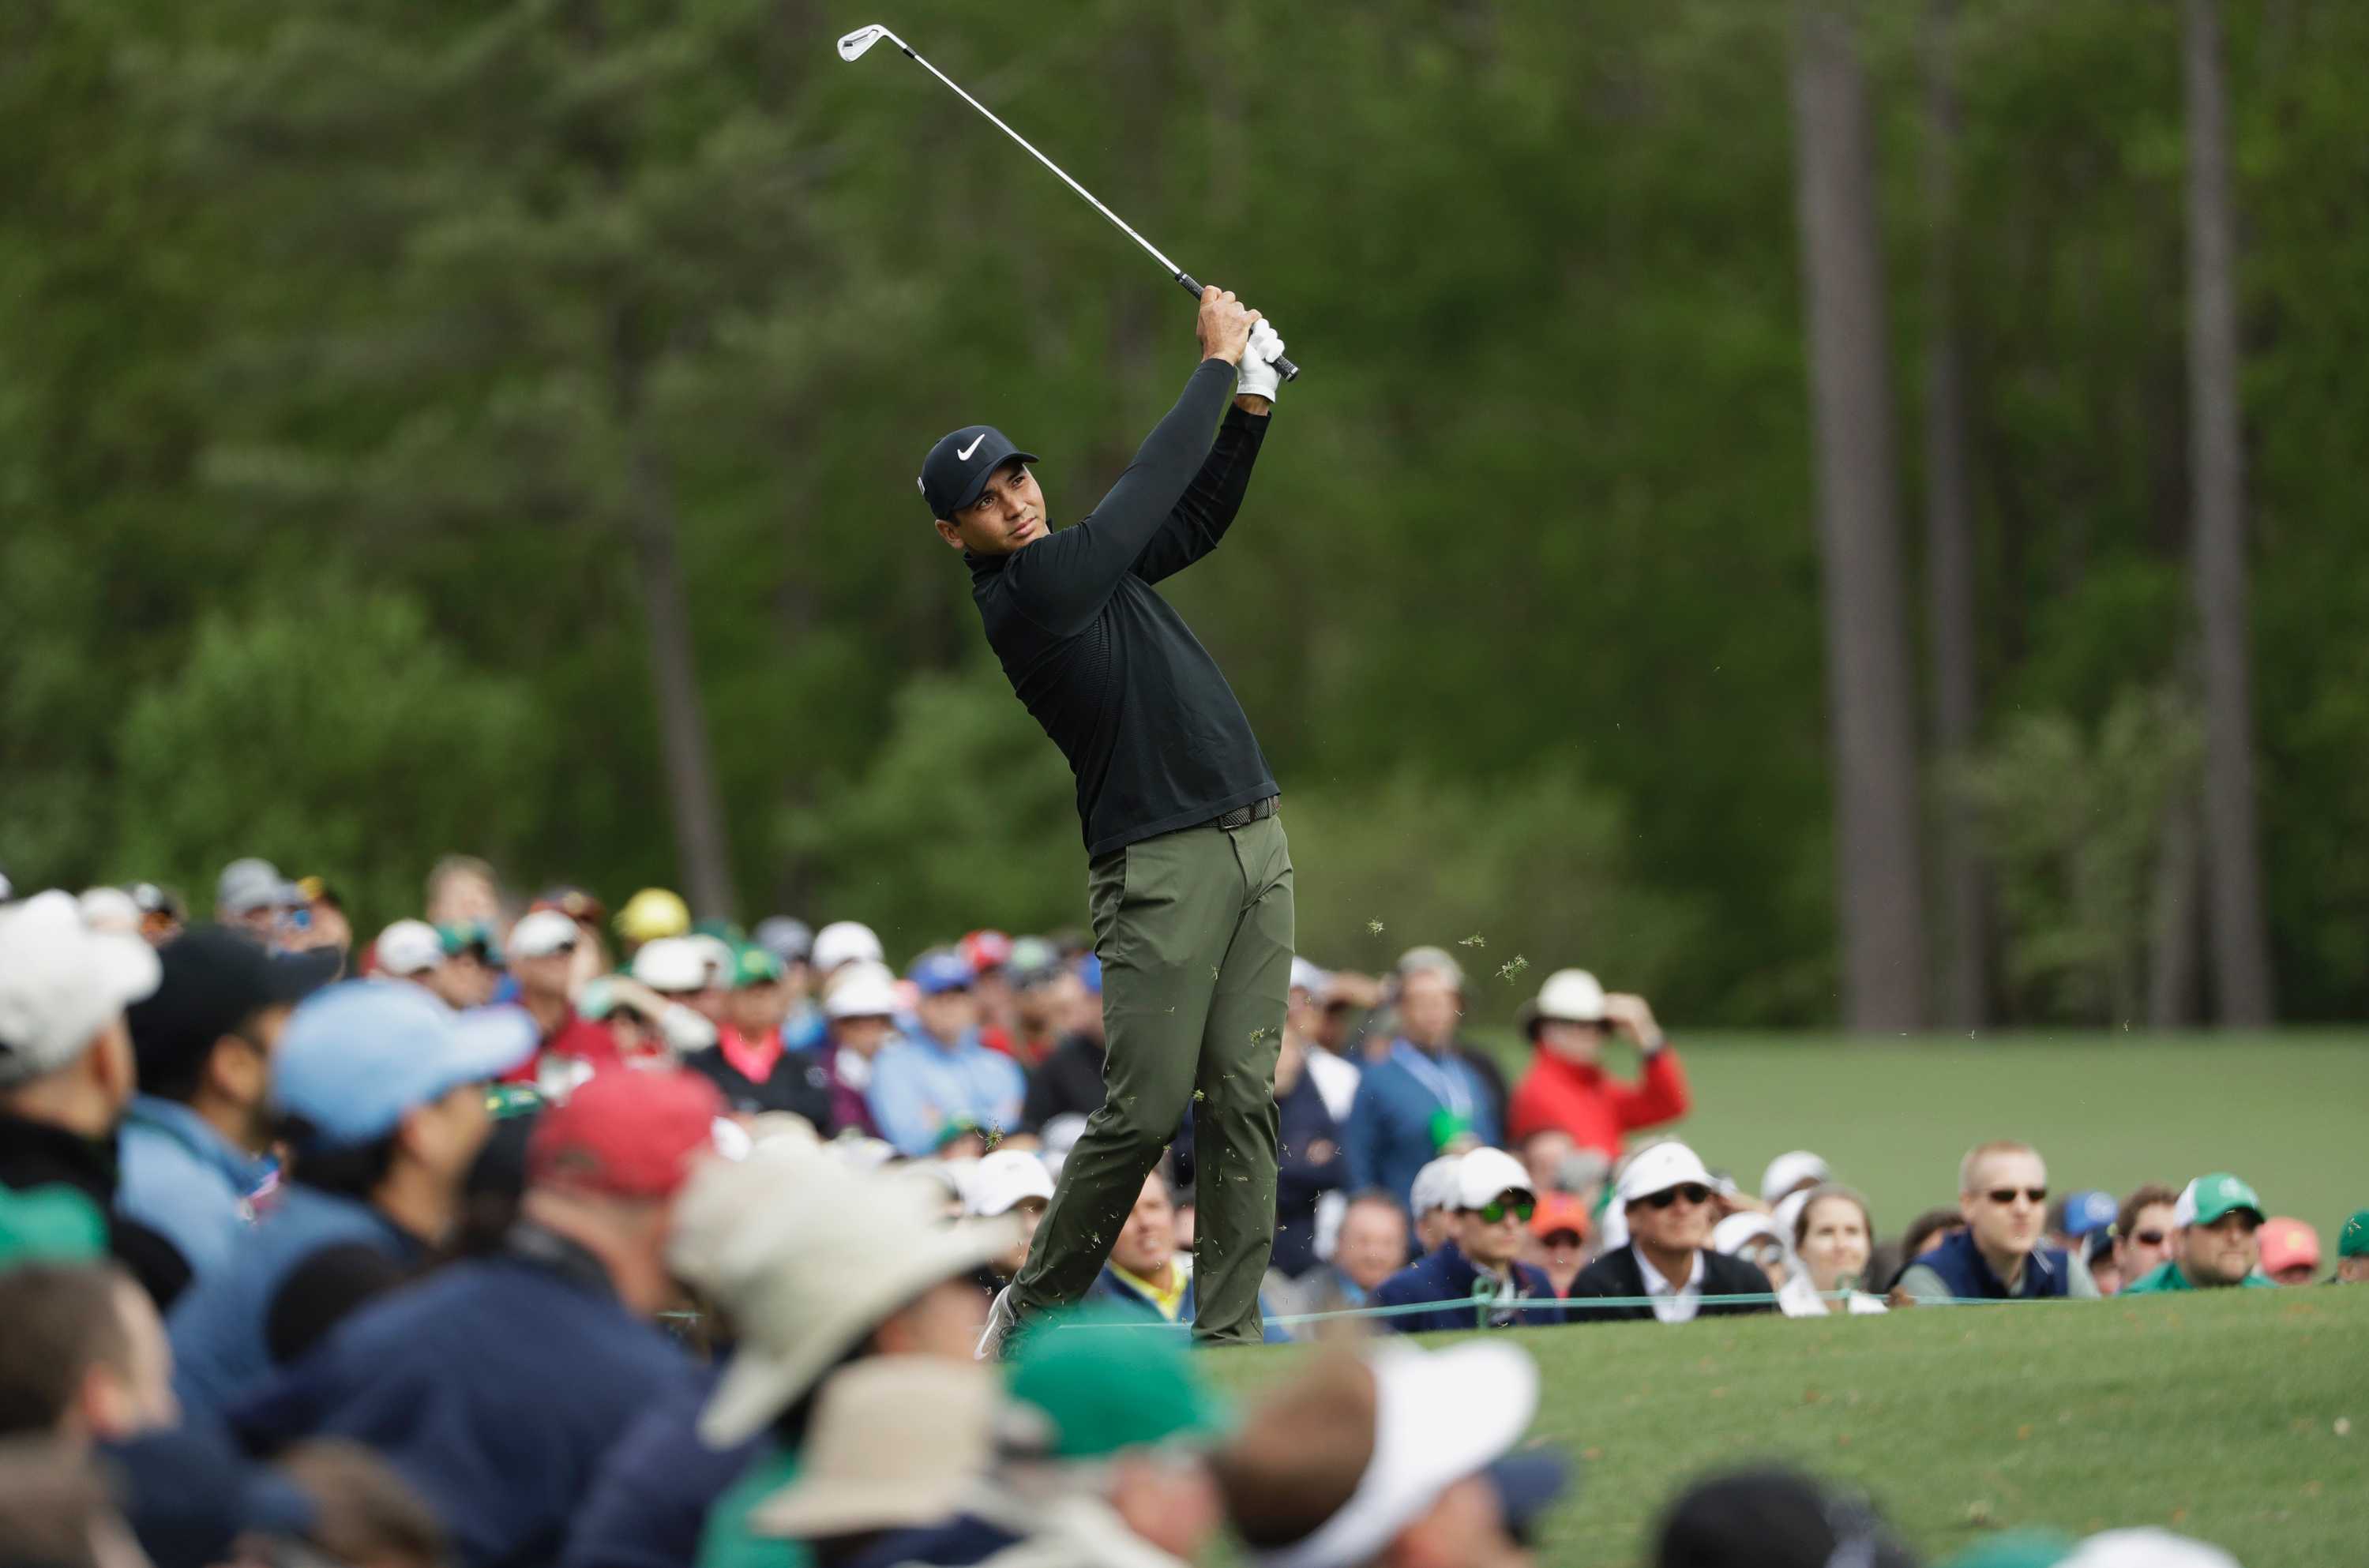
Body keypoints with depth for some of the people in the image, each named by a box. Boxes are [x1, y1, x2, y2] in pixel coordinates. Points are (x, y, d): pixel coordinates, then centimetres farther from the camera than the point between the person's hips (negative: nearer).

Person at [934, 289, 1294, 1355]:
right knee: (1145, 1111, -9)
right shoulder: (1022, 596, -11)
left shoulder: (1084, 565, 15)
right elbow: (1144, 497, -12)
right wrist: (1217, 365, -4)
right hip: (1160, 865, -8)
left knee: (1243, 1105, 1)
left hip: (1255, 844, 8)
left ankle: (1228, 1331, 2)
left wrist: (1252, 403, 7)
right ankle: (1036, 1306, 9)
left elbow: (1196, 519, 22)